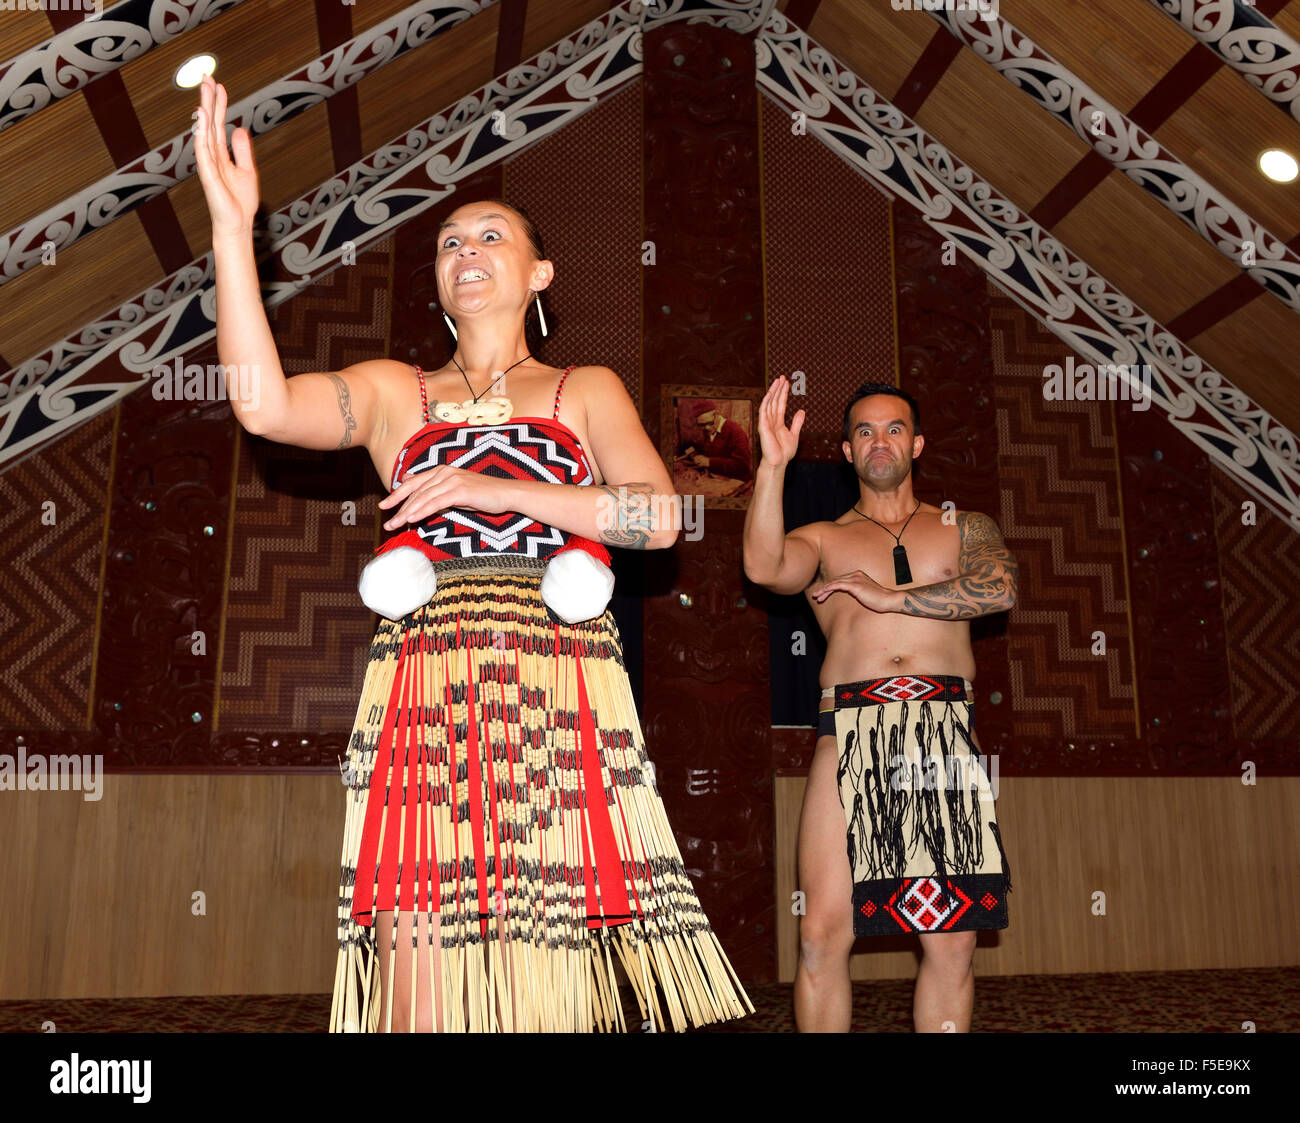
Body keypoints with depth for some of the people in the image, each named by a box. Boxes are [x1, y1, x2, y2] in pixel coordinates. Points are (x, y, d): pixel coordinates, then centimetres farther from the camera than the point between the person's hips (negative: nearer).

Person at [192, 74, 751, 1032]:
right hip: (427, 690, 1)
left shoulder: (588, 392, 18)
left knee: (552, 976, -2)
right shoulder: (393, 393, 18)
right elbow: (266, 405, -1)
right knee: (421, 978, -4)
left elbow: (661, 519, 2)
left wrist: (498, 491, -4)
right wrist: (233, 226, -3)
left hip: (562, 693, 0)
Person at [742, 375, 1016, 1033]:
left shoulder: (963, 527, 20)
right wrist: (773, 464, -11)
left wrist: (889, 597, -4)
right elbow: (764, 567, -5)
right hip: (850, 734, -1)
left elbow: (1000, 589, -1)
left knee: (953, 940, 0)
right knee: (823, 934, -6)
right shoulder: (825, 538, 17)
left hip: (945, 733, 1)